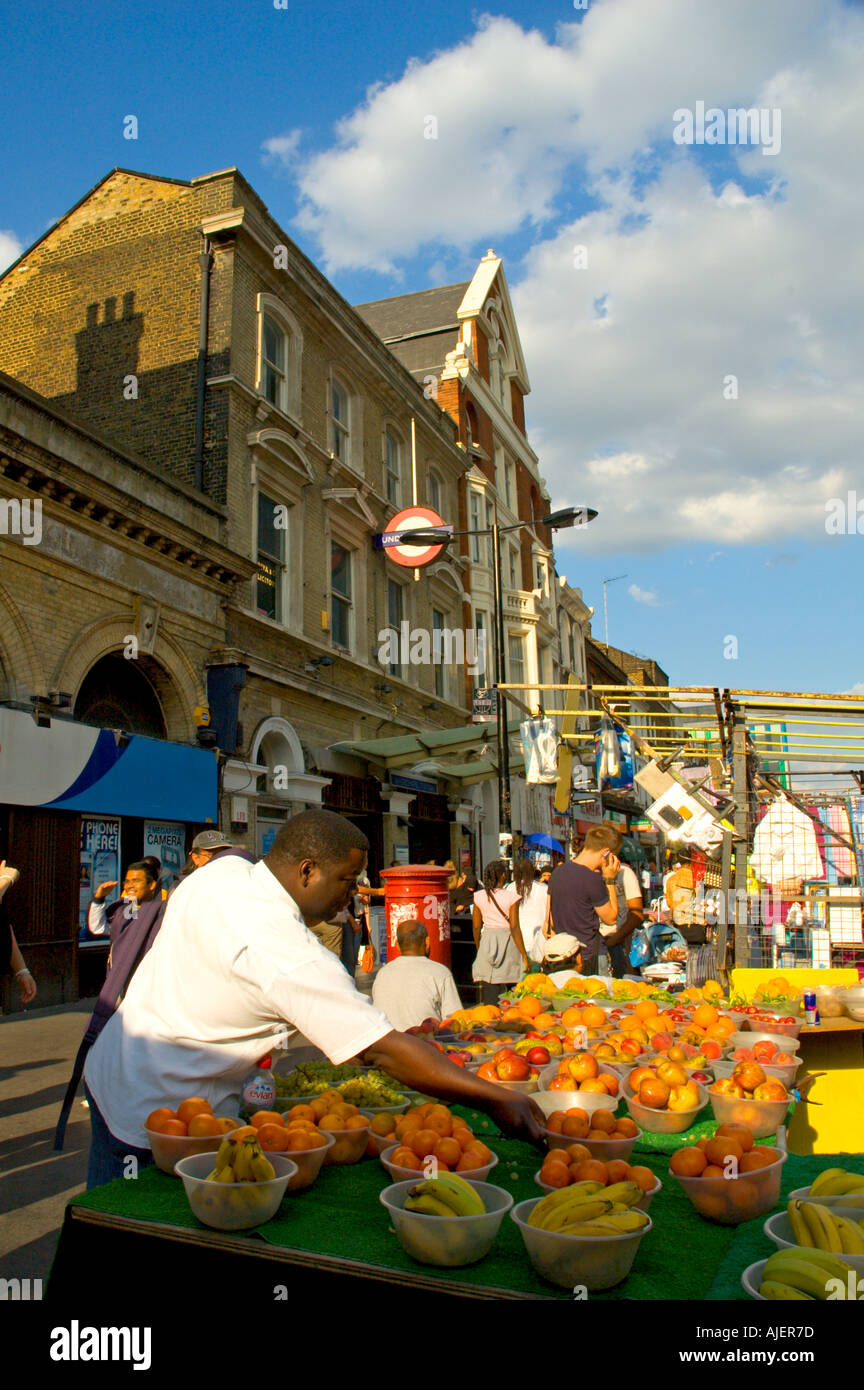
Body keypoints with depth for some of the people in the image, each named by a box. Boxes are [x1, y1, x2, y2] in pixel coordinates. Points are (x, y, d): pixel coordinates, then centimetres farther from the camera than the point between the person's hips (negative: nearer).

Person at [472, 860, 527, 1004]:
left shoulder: (479, 896, 3)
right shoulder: (511, 897, -8)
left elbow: (476, 927, 7)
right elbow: (514, 928, -10)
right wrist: (524, 956, -5)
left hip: (487, 941, 3)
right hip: (507, 942, -3)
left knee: (488, 996, 4)